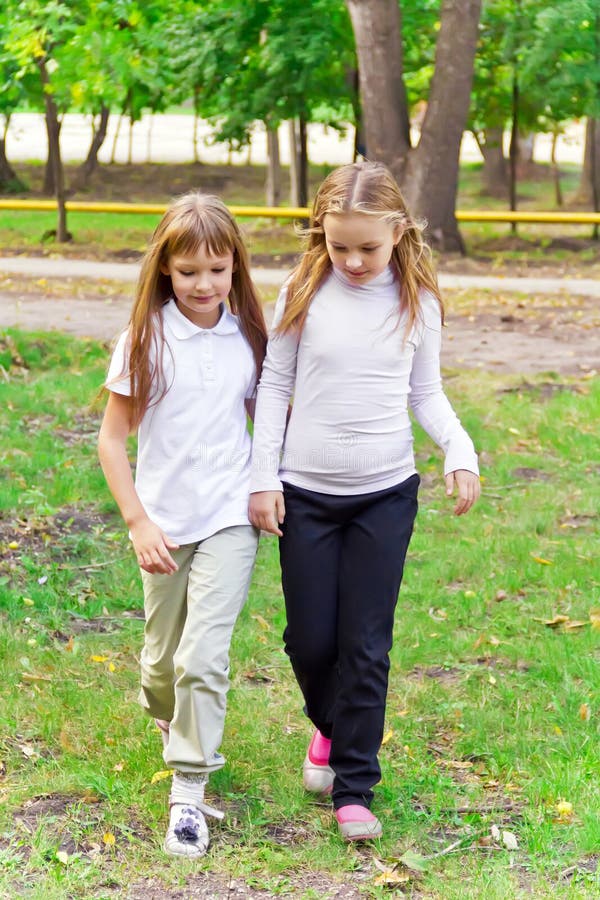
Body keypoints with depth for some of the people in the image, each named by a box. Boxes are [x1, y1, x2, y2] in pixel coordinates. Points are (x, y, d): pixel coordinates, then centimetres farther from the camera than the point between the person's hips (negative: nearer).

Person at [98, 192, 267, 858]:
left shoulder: (247, 338, 0)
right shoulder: (145, 341, -6)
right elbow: (112, 439, -4)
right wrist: (137, 521, -10)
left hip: (229, 520, 0)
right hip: (163, 524, 0)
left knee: (203, 658, -11)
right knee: (163, 658, 13)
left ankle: (189, 791, -1)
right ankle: (166, 717, 46)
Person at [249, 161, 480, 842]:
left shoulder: (417, 302, -2)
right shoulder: (304, 293, -4)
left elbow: (426, 394, 8)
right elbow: (274, 385, 2)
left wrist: (461, 453, -9)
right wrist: (263, 478, -1)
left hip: (386, 494, 0)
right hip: (306, 494, 0)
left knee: (366, 645, 0)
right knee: (310, 639, 6)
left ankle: (355, 788, 10)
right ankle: (330, 727, 37)